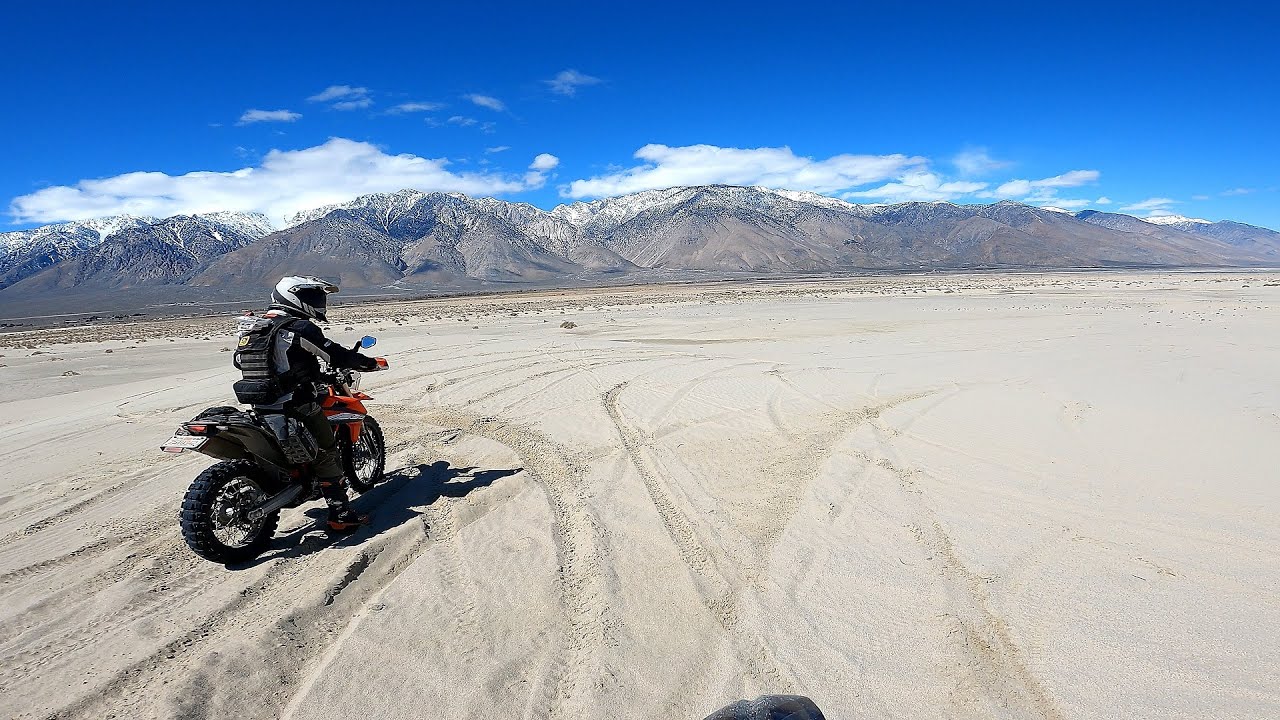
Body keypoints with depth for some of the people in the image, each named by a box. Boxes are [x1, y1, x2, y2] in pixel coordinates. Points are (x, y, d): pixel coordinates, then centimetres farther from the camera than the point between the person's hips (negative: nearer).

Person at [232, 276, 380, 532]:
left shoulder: (251, 327, 10)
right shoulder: (301, 328, -15)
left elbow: (240, 360, 22)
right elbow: (335, 355, -15)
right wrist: (368, 362, -2)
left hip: (260, 407, 8)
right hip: (298, 406, -8)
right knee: (325, 453, -1)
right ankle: (340, 515, -1)